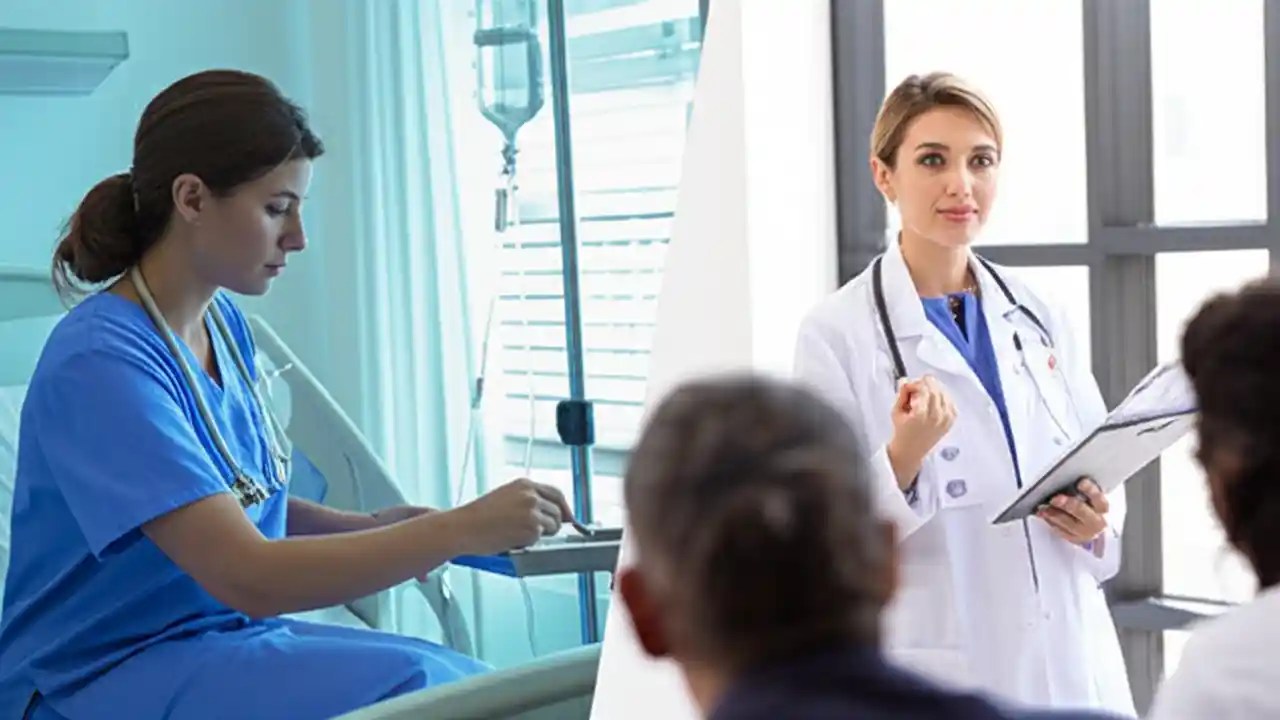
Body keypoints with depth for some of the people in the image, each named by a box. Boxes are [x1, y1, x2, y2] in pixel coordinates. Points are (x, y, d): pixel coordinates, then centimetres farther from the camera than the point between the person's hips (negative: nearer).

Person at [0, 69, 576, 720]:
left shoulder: (223, 324, 7)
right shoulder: (100, 362, -21)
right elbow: (247, 577, -25)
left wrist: (373, 527, -3)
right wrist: (459, 531, -26)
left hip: (226, 639, 8)